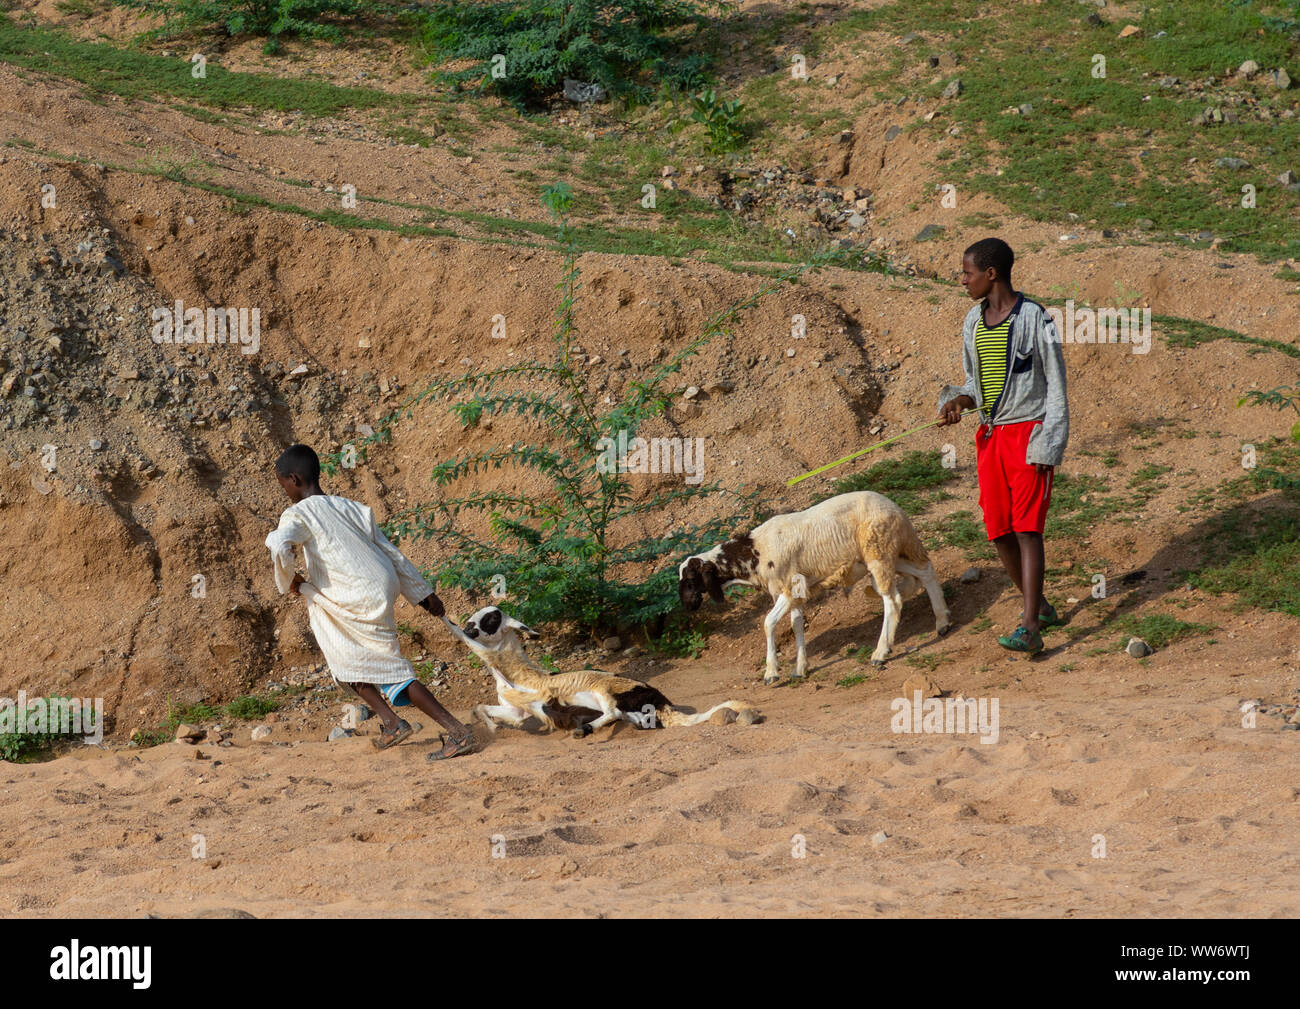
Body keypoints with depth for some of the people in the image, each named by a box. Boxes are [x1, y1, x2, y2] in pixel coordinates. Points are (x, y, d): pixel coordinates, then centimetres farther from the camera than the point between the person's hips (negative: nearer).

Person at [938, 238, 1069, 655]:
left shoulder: (1034, 320, -10)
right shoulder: (973, 322, 10)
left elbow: (1056, 387, -7)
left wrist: (1048, 446, -12)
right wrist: (959, 401, -2)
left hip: (1028, 433, -7)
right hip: (990, 435, 7)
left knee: (1026, 528, -13)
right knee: (999, 531, 7)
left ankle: (1029, 629, -18)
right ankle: (1040, 607, 25)